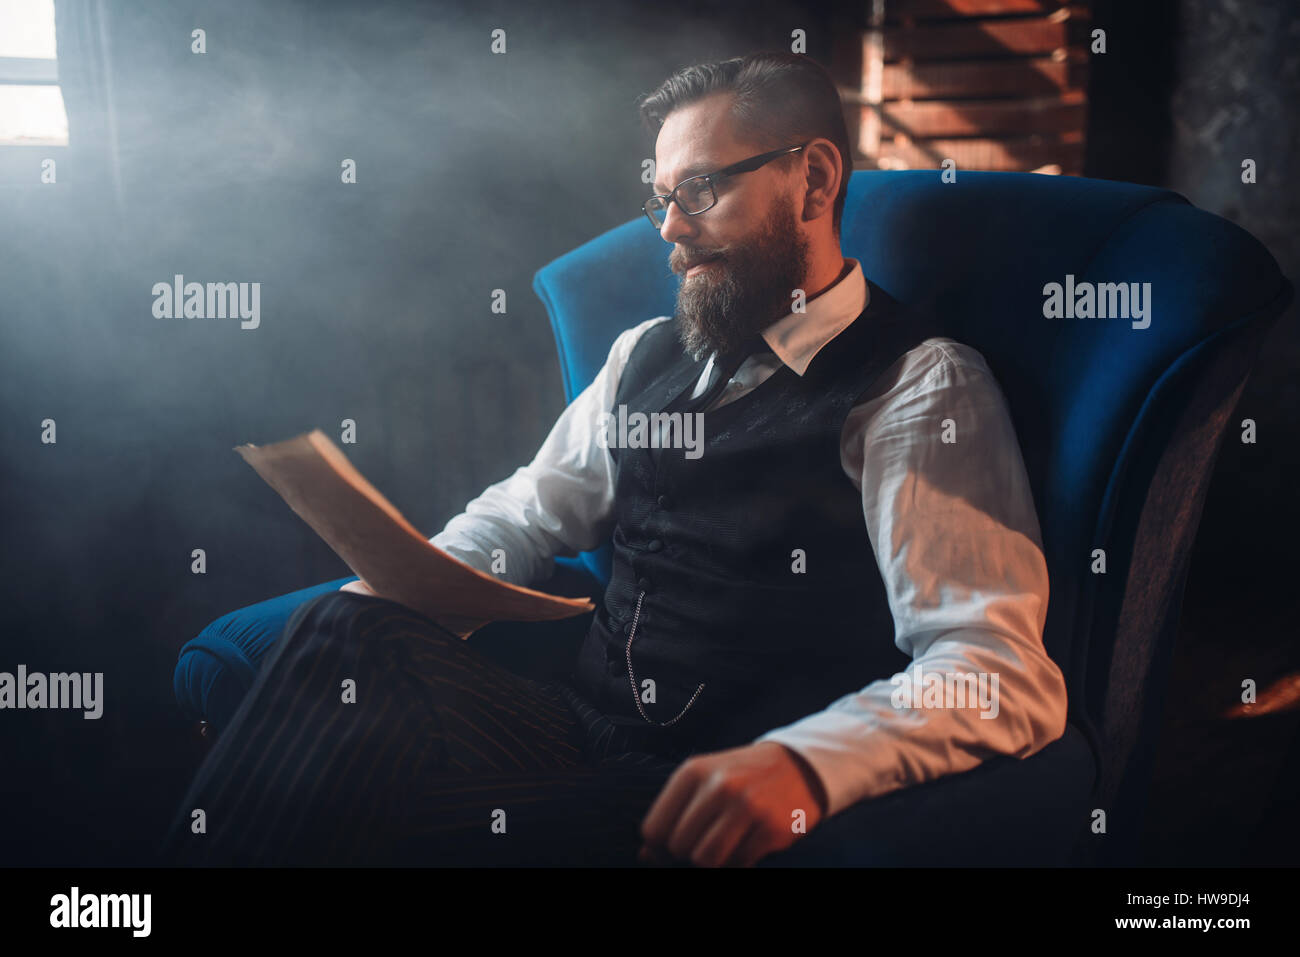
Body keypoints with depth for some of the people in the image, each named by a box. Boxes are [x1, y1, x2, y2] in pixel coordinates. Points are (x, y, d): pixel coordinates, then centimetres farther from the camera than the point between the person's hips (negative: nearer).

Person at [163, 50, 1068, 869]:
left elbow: (1005, 674, -14)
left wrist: (800, 766, -32)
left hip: (703, 802, -6)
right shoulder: (648, 353, 20)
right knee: (354, 628, -21)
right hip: (577, 725, 7)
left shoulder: (922, 384, -4)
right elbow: (526, 514, 25)